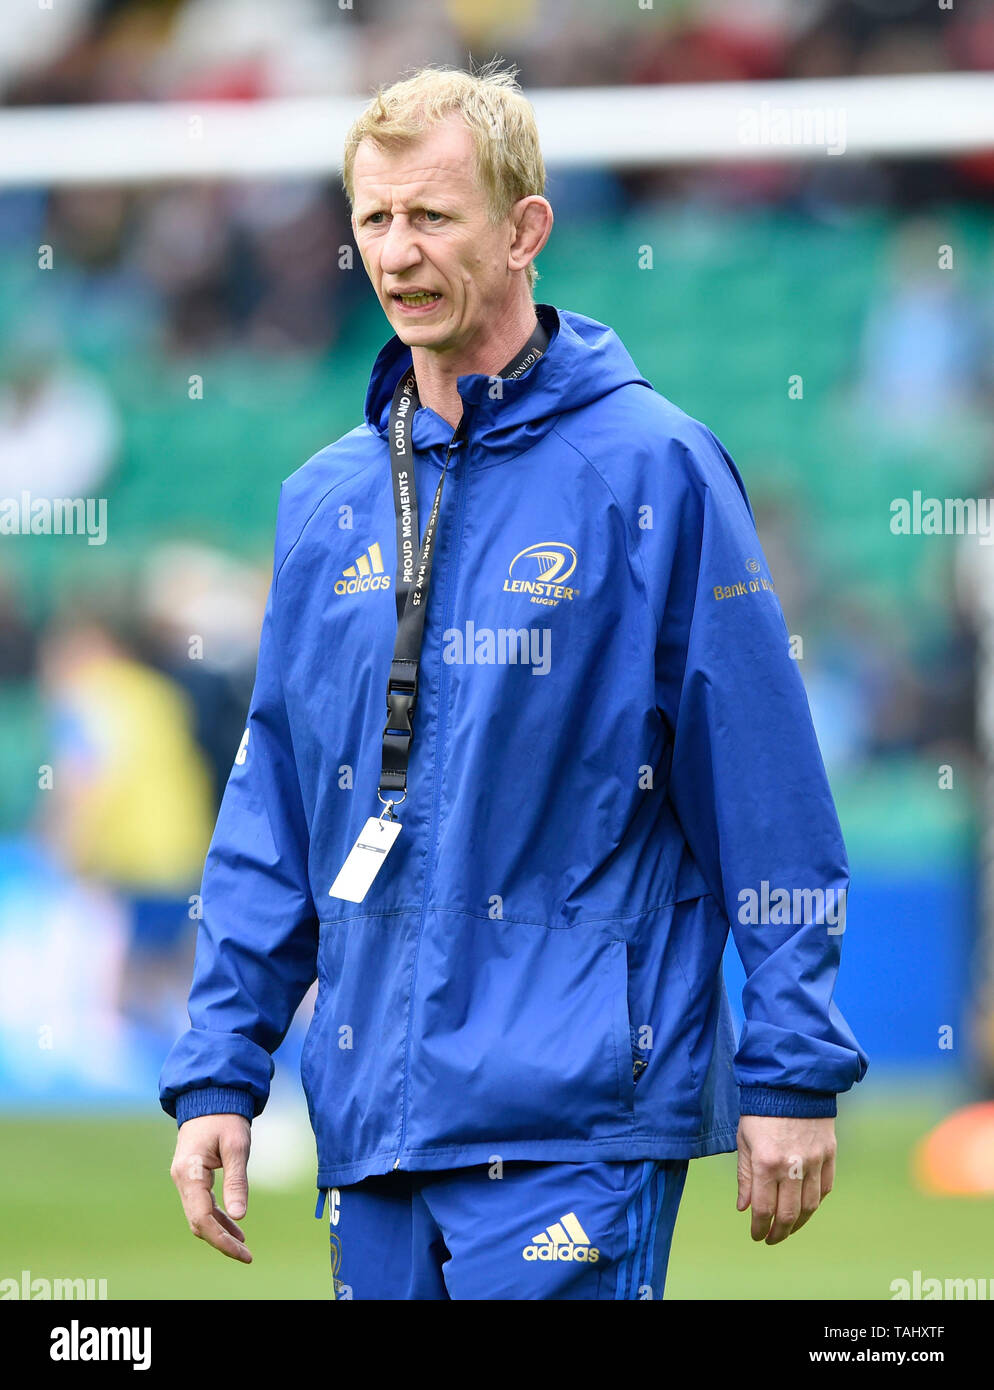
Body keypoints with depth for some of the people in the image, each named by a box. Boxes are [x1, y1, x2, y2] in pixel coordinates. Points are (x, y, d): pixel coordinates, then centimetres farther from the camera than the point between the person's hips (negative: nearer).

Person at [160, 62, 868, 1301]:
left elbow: (768, 797, -4)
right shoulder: (326, 502, 13)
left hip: (576, 1116, -5)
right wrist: (219, 1071, 10)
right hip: (375, 1117, 6)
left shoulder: (652, 470, -4)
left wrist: (792, 1071, -6)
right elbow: (272, 814, 16)